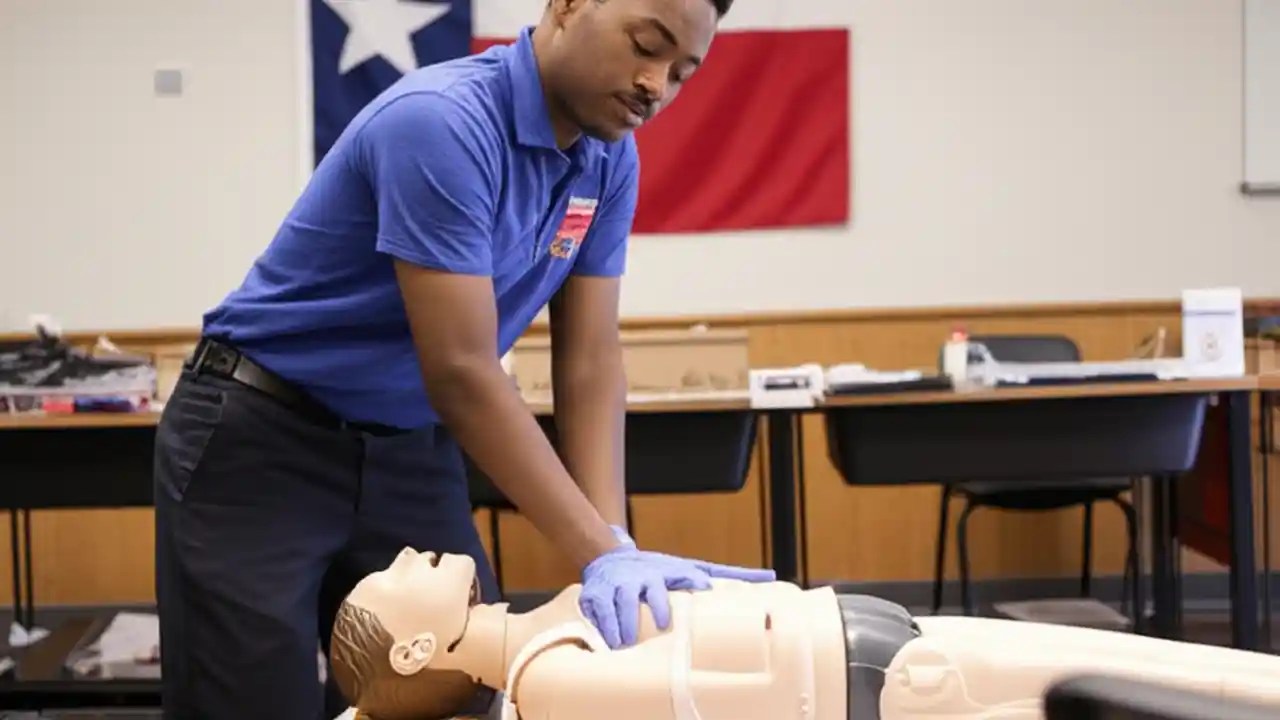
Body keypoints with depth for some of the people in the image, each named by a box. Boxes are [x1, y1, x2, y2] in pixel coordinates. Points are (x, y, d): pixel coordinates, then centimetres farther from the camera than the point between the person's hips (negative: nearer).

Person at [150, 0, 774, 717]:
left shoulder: (610, 159, -2)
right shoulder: (441, 122, -27)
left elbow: (590, 360, -3)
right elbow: (462, 373, -29)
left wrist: (616, 543, -16)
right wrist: (599, 553, -29)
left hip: (413, 454, 7)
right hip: (260, 447, -7)